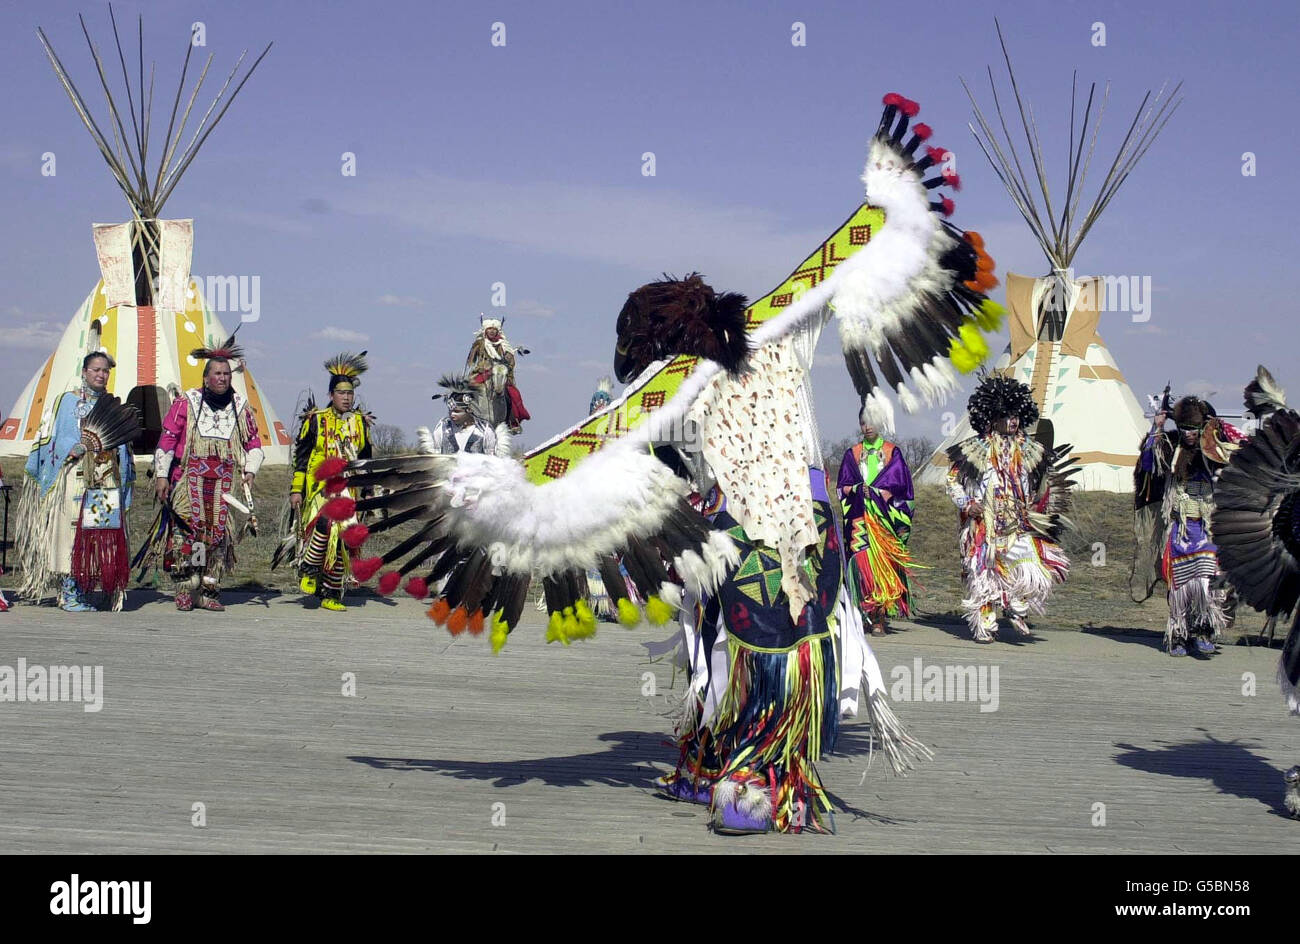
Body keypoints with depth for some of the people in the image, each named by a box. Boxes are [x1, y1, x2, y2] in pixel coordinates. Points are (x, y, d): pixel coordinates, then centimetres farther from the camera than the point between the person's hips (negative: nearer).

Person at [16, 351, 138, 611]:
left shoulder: (114, 405, 19)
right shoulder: (66, 402, 5)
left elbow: (122, 445, 24)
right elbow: (48, 437, -1)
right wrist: (76, 447, -15)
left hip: (107, 481, 5)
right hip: (74, 480, -5)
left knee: (104, 535, -1)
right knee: (72, 530, -10)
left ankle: (82, 589, 4)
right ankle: (69, 593, -6)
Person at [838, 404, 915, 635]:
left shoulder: (893, 452, 9)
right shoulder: (852, 454, 13)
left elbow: (899, 485, 0)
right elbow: (843, 487, 6)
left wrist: (869, 490, -6)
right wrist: (863, 490, -10)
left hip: (885, 518, -1)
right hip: (860, 518, 1)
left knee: (884, 562, -9)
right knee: (862, 561, -10)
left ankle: (880, 617, -10)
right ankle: (874, 615, -9)